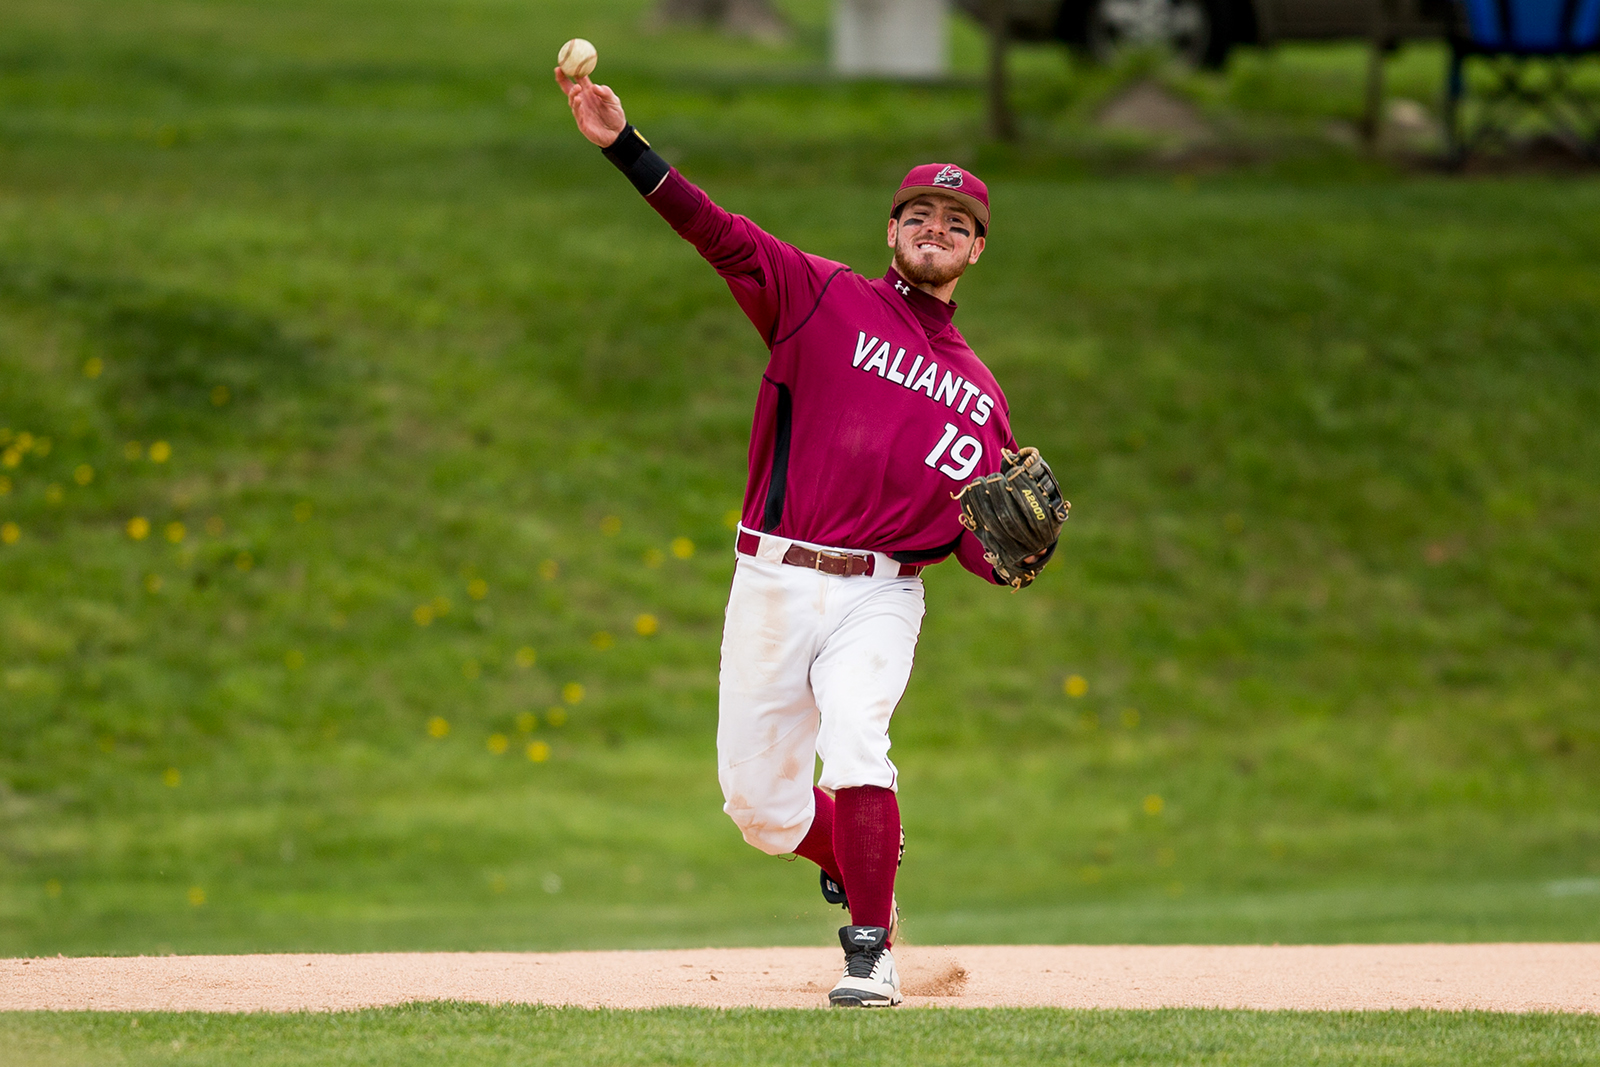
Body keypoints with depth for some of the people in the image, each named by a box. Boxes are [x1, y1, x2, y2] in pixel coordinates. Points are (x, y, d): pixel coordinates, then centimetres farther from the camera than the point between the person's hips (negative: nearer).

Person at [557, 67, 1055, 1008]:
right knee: (757, 798, 6)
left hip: (879, 596, -1)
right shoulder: (824, 299, 5)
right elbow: (719, 233, -8)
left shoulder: (978, 393, 13)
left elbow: (975, 543, 10)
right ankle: (860, 866, 38)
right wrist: (626, 147, -21)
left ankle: (873, 956, -21)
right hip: (773, 584, 1)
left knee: (855, 745, -27)